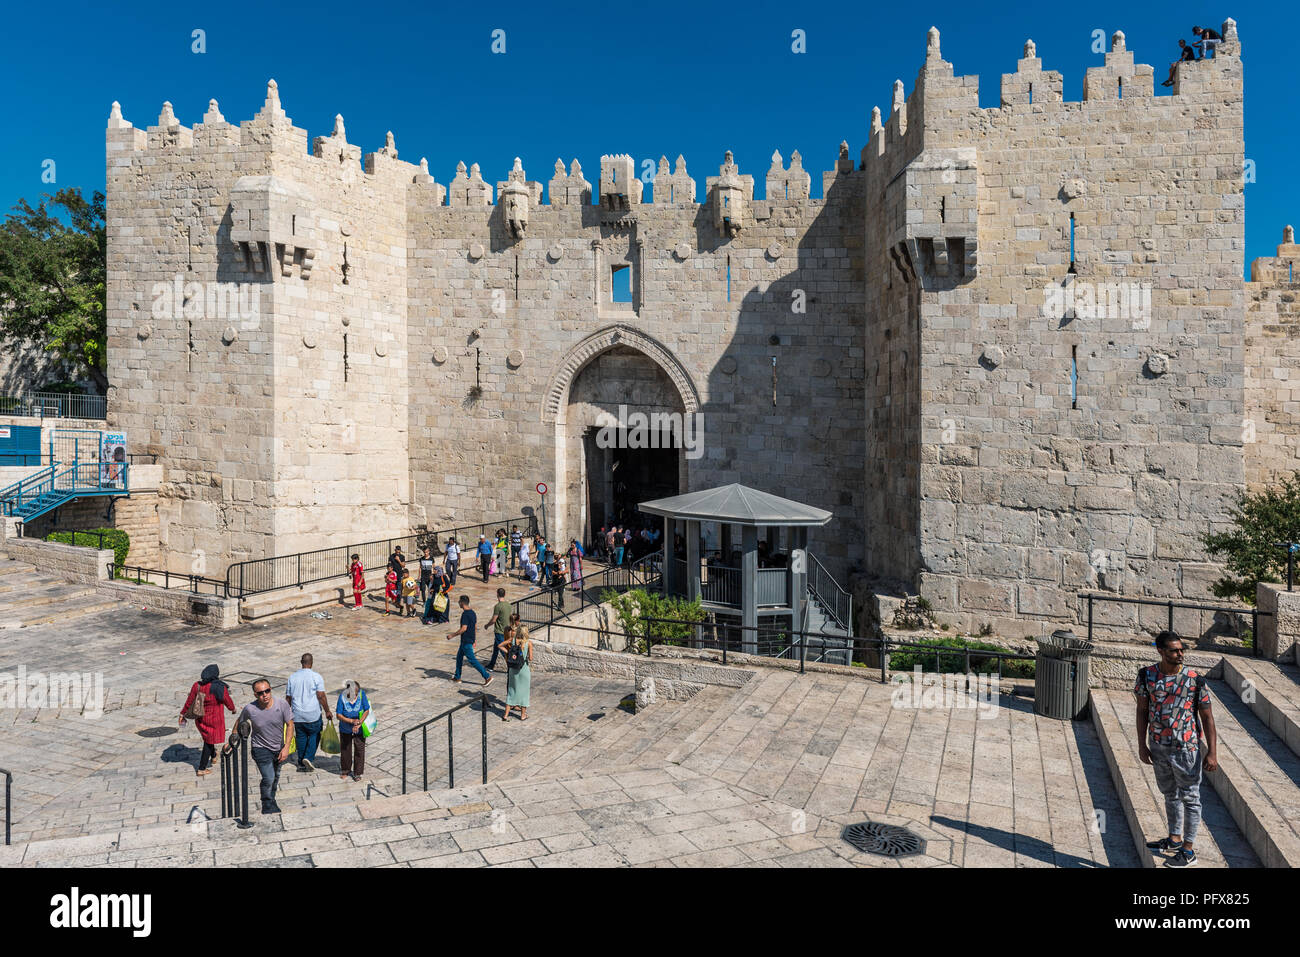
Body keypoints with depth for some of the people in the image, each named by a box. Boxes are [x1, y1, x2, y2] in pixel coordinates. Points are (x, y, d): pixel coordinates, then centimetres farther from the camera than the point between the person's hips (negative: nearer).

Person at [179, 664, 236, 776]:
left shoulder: (197, 686, -14)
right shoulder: (220, 688, -23)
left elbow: (189, 701, -4)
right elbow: (228, 702, -8)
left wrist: (182, 714, 11)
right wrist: (233, 709, 13)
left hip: (200, 718, 4)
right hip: (214, 720, -4)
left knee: (208, 738, 27)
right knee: (209, 742, 11)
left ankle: (213, 756, 50)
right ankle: (201, 769, 16)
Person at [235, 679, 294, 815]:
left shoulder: (283, 705, -21)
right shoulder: (250, 709, -22)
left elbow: (290, 725, -11)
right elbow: (239, 722, 0)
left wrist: (286, 747, -18)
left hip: (278, 748, 3)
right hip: (260, 748, -3)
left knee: (275, 777, 22)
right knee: (268, 778, -18)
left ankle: (271, 800, 48)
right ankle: (267, 806, 3)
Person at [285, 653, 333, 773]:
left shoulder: (292, 677, 3)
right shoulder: (316, 677, -10)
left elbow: (288, 698, 8)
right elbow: (321, 696, -13)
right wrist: (327, 711, -4)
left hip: (297, 715, 4)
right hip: (313, 714, -4)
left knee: (301, 736, 13)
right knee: (315, 735, 11)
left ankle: (301, 763, 17)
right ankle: (308, 757, -3)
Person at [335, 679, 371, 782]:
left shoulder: (361, 694, -21)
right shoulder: (342, 696, -23)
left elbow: (367, 711, -13)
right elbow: (339, 715, -17)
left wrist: (359, 724, -21)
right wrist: (352, 721, -27)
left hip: (359, 729, 0)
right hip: (345, 729, 0)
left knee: (359, 750, 6)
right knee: (345, 750, 17)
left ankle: (357, 773, 22)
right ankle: (346, 770, 40)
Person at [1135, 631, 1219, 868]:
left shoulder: (1194, 679, -12)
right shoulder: (1147, 675, -5)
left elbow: (1207, 717, -7)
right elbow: (1142, 711, 3)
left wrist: (1212, 752, -9)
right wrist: (1142, 745, 2)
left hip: (1186, 748, -4)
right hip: (1158, 746, 4)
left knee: (1190, 797, 6)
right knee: (1169, 794, 20)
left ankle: (1188, 850, 16)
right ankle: (1175, 838, 37)